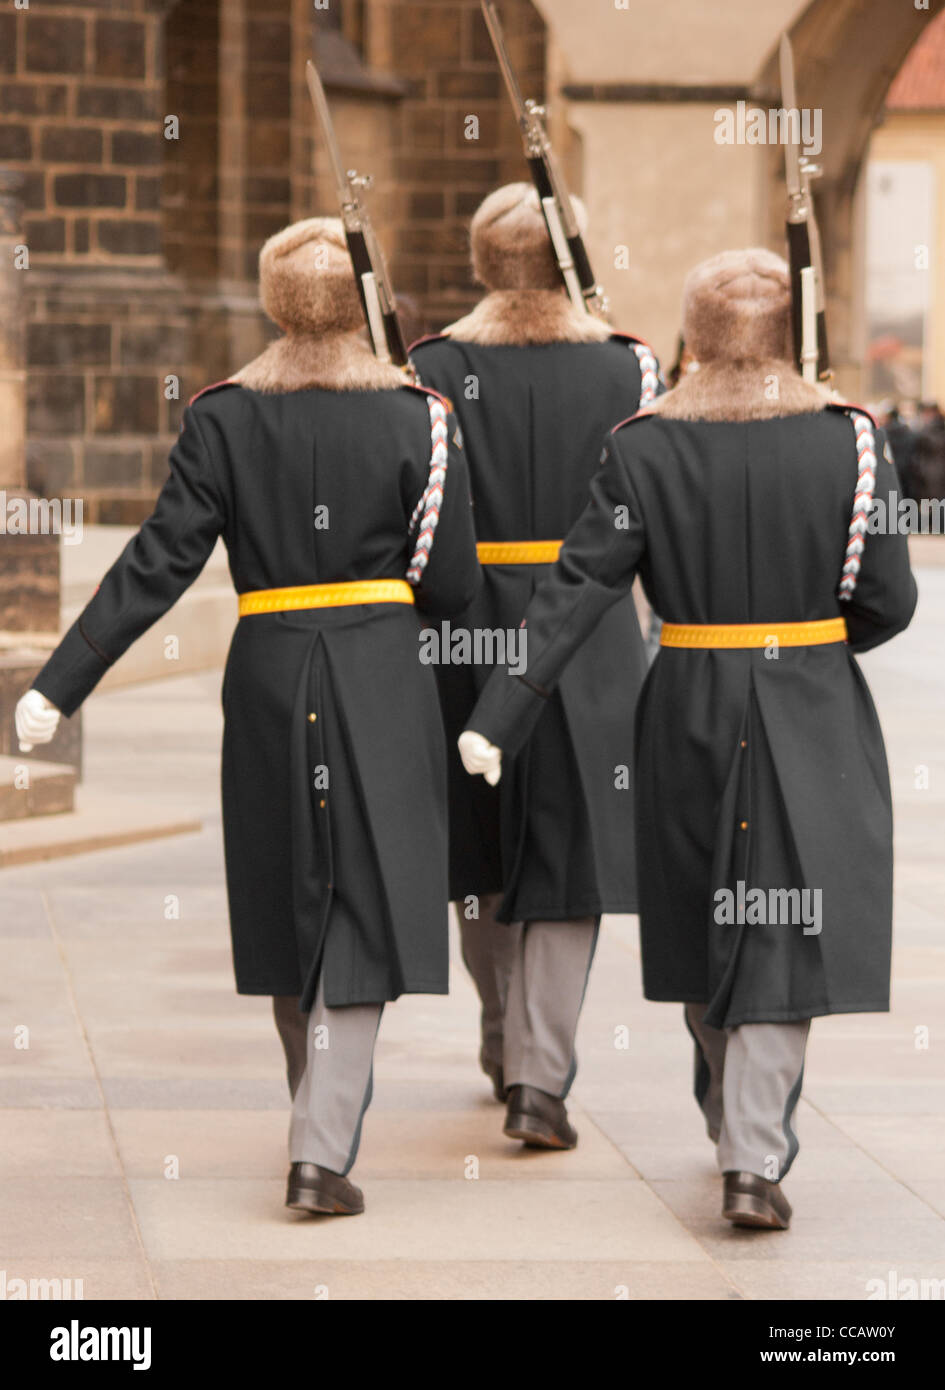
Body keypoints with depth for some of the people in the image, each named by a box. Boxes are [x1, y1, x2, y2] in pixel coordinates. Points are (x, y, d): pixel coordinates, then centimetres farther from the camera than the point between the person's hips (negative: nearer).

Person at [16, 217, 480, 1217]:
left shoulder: (224, 420, -3)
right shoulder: (415, 420, -4)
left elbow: (158, 564, -8)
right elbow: (452, 588, -3)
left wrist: (59, 685, -7)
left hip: (268, 683, 2)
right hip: (382, 685, -2)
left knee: (287, 904, 17)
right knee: (361, 912, 0)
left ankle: (325, 1121, 31)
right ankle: (322, 1150, -10)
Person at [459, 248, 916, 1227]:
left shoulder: (645, 448, -7)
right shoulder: (847, 440, -7)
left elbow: (574, 593, -13)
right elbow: (888, 603, -4)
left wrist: (496, 722, -14)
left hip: (689, 715, 2)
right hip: (813, 723, -1)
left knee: (703, 925, 19)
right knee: (784, 930, 1)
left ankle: (736, 1122, 36)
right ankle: (754, 1164, -8)